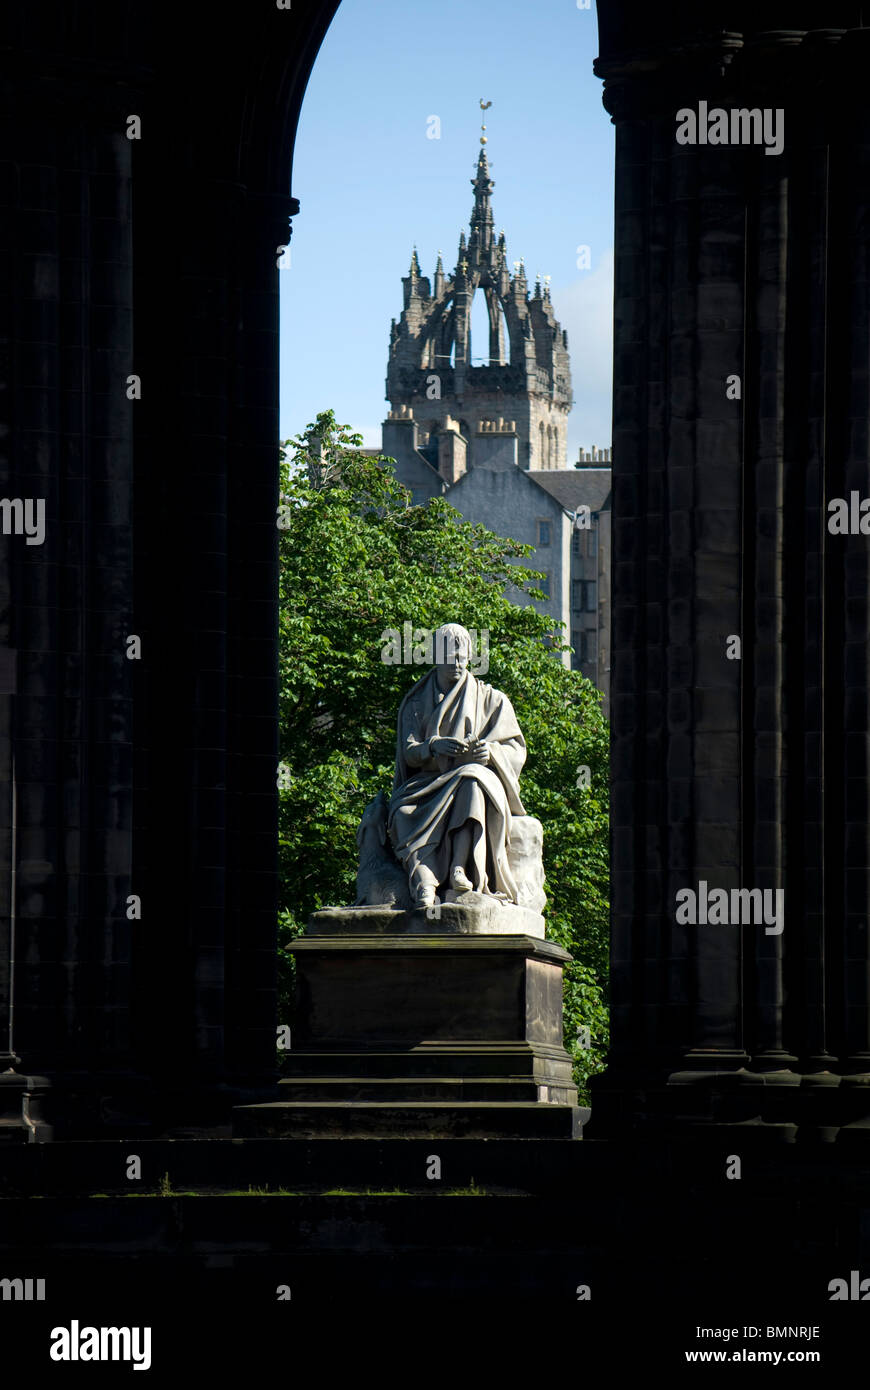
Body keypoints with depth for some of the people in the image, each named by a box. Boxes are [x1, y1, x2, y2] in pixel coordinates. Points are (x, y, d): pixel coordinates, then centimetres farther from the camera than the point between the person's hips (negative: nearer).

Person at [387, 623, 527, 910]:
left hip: (478, 776, -1)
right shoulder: (417, 703, 18)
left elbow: (516, 750, 7)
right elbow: (408, 752, 5)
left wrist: (490, 750, -17)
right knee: (404, 812, -35)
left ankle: (460, 867, -48)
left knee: (470, 782, -40)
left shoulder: (492, 700, 16)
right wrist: (434, 746, -18)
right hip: (427, 785, 1)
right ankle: (424, 886, -56)